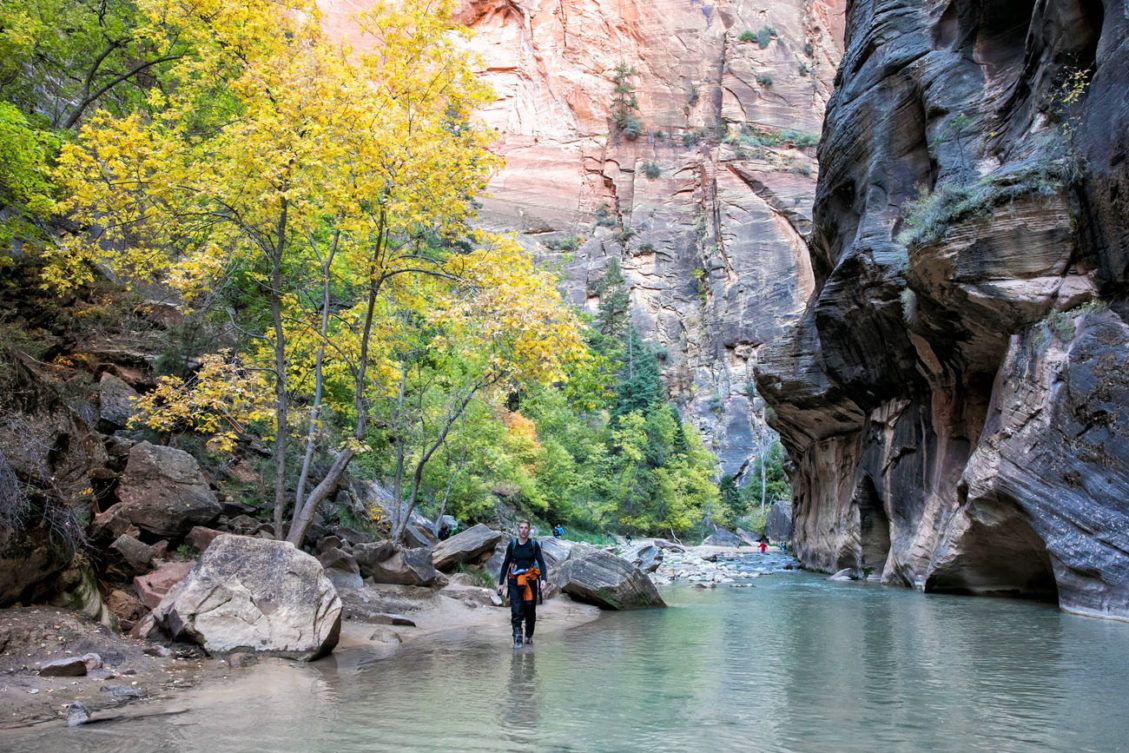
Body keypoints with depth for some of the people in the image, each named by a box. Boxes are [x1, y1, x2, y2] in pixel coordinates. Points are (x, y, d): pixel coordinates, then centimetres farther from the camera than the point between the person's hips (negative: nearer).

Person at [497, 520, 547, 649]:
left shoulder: (534, 544, 2)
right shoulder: (512, 545, 5)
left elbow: (541, 562, -1)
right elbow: (505, 564, 11)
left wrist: (543, 579, -16)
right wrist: (501, 582, 9)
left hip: (531, 580, 0)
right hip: (514, 581, 0)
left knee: (530, 610, 7)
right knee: (516, 610, -11)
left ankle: (529, 635, 28)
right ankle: (517, 639, -11)